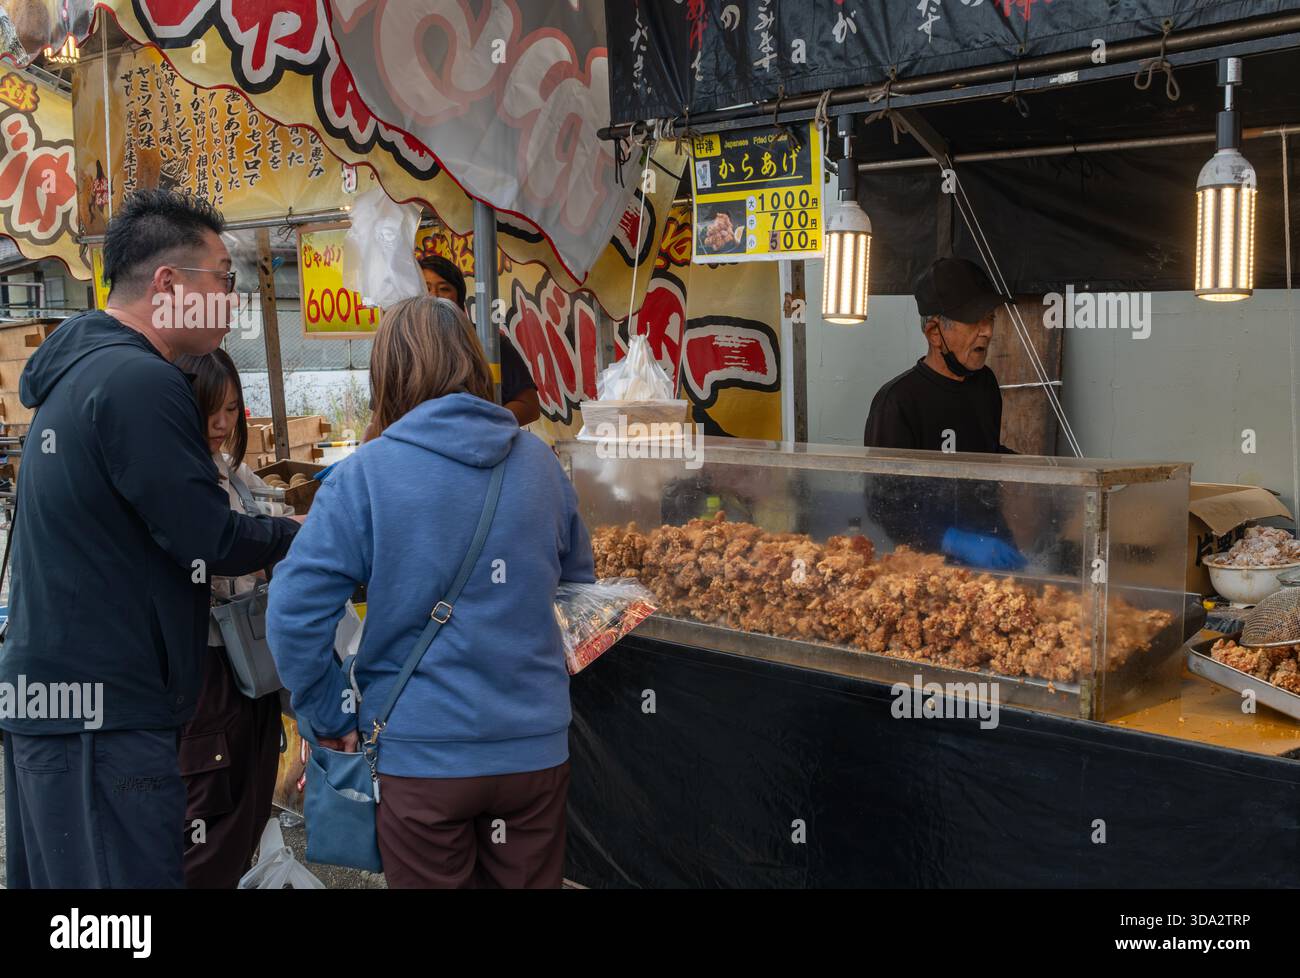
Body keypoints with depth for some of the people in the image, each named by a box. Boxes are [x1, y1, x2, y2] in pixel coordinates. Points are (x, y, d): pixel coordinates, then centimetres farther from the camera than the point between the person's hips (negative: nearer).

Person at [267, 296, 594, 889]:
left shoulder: (366, 473, -10)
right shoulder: (538, 461, 1)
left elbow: (294, 611, -15)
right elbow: (578, 581, 14)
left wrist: (330, 718, -3)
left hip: (421, 753, -3)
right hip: (537, 746, 3)